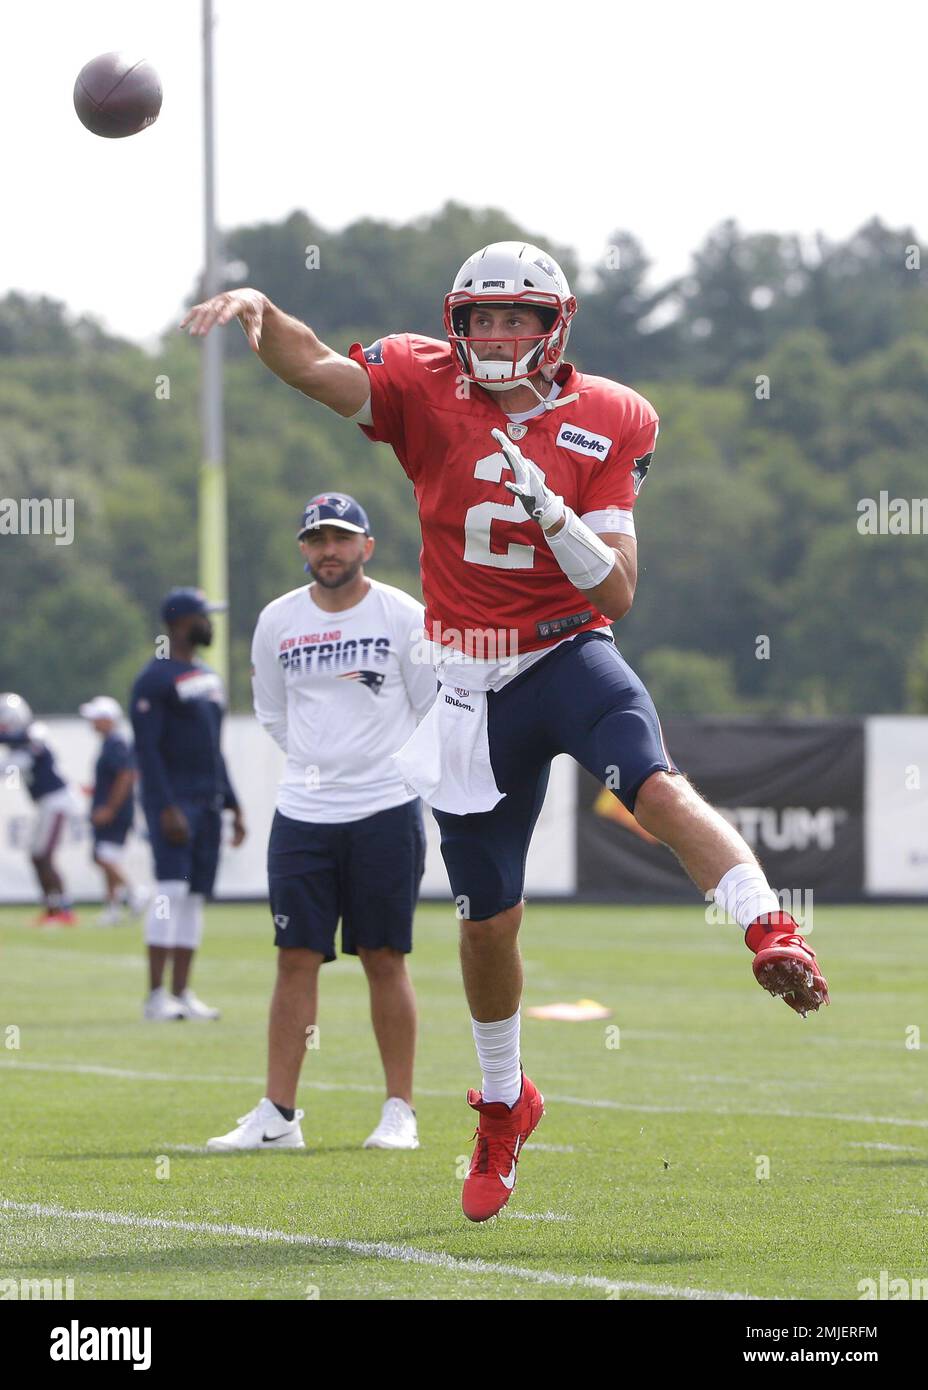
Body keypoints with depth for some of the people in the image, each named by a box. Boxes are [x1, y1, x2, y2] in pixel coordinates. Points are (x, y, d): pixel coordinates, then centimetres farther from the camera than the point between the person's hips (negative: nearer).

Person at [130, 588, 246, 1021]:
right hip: (172, 800, -8)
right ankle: (156, 995, -17)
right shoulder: (154, 679, -9)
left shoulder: (209, 678, 18)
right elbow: (147, 749, -15)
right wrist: (167, 808, -22)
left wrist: (232, 805, 18)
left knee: (195, 894, 6)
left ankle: (181, 993, 8)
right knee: (171, 888, -15)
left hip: (208, 802, 8)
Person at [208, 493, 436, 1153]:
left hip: (386, 812, -3)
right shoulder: (277, 621, 6)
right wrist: (320, 764, 12)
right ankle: (278, 1116, 1)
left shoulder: (403, 615, -2)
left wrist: (384, 769, 4)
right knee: (296, 959, 0)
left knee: (386, 960, 0)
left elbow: (434, 711, 4)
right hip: (302, 815, 3)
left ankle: (400, 1112, 7)